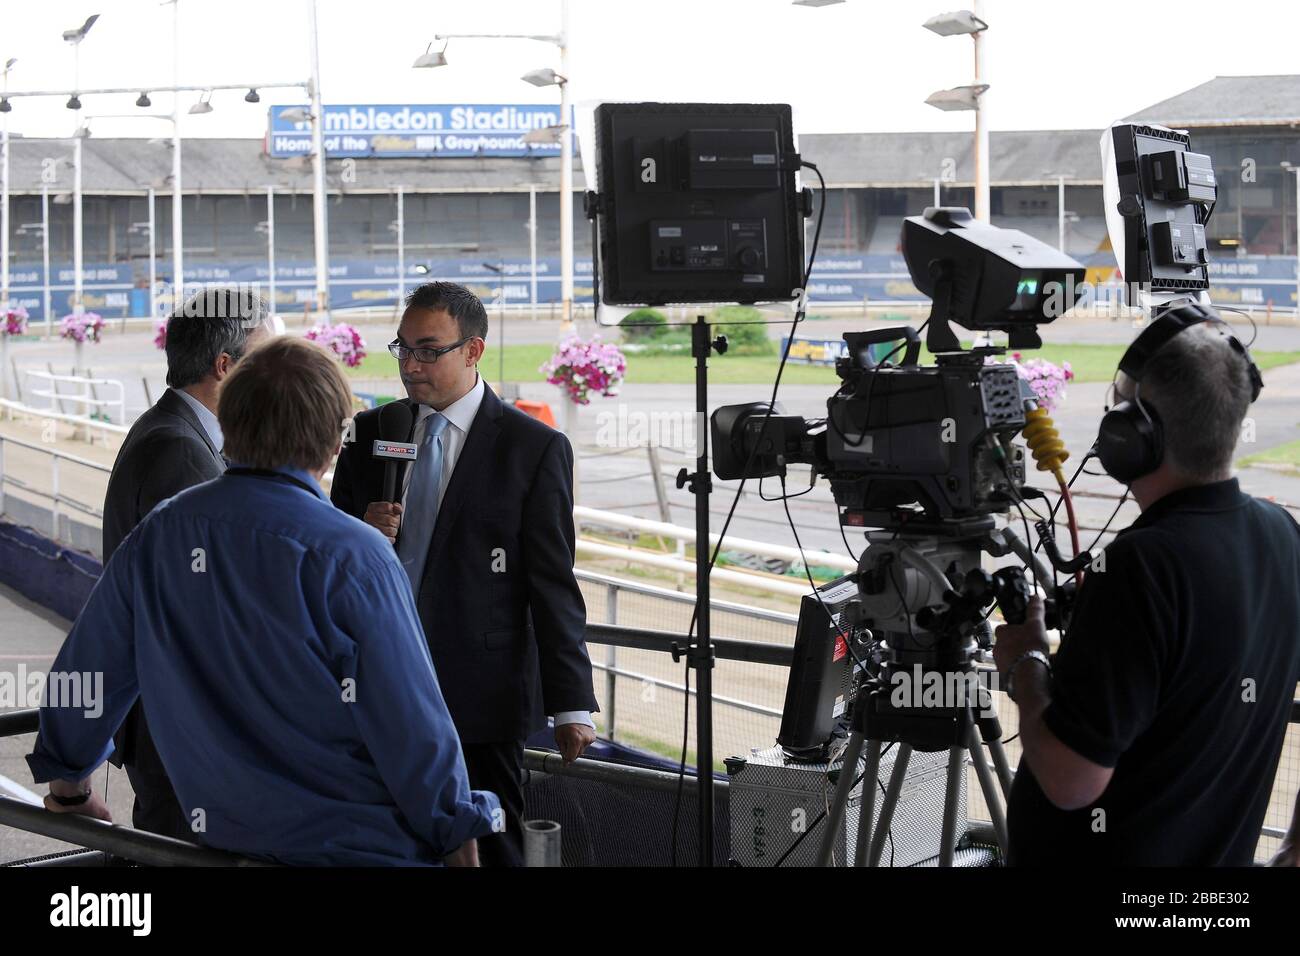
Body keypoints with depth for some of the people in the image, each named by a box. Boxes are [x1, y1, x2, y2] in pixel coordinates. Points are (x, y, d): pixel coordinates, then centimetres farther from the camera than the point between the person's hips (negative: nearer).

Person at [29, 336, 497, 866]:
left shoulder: (156, 537, -2)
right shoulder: (350, 554, -19)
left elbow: (85, 672, 9)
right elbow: (413, 724, -18)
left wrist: (68, 789, 26)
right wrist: (460, 843, -5)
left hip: (220, 833, 5)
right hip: (360, 844, -5)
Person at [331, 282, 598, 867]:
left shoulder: (535, 449, -2)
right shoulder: (368, 435, 10)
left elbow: (553, 586, -3)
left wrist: (572, 705, -6)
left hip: (479, 694, -3)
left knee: (489, 850, 0)